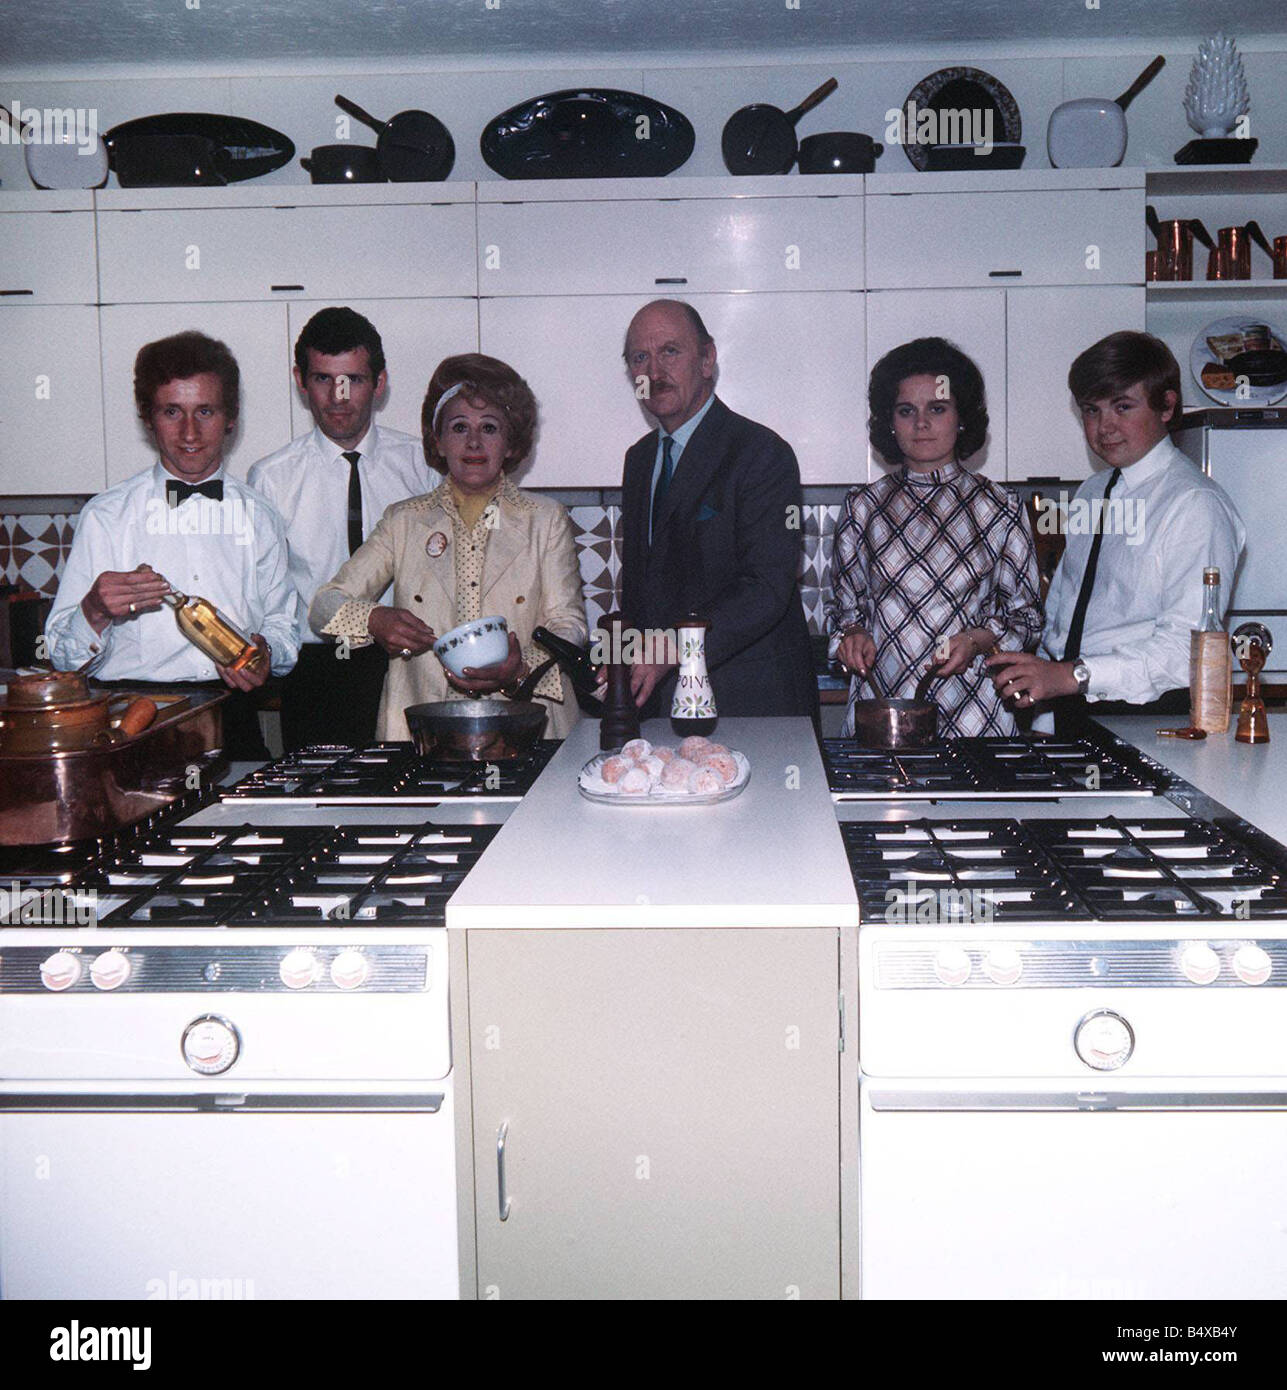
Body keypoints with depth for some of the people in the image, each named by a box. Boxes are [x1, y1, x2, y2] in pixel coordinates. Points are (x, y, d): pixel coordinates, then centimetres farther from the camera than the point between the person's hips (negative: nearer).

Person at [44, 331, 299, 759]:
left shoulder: (260, 519, 14)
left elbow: (283, 626, 20)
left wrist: (265, 653, -3)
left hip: (232, 719, 2)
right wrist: (95, 613, -18)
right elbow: (63, 657, 3)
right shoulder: (104, 516, 6)